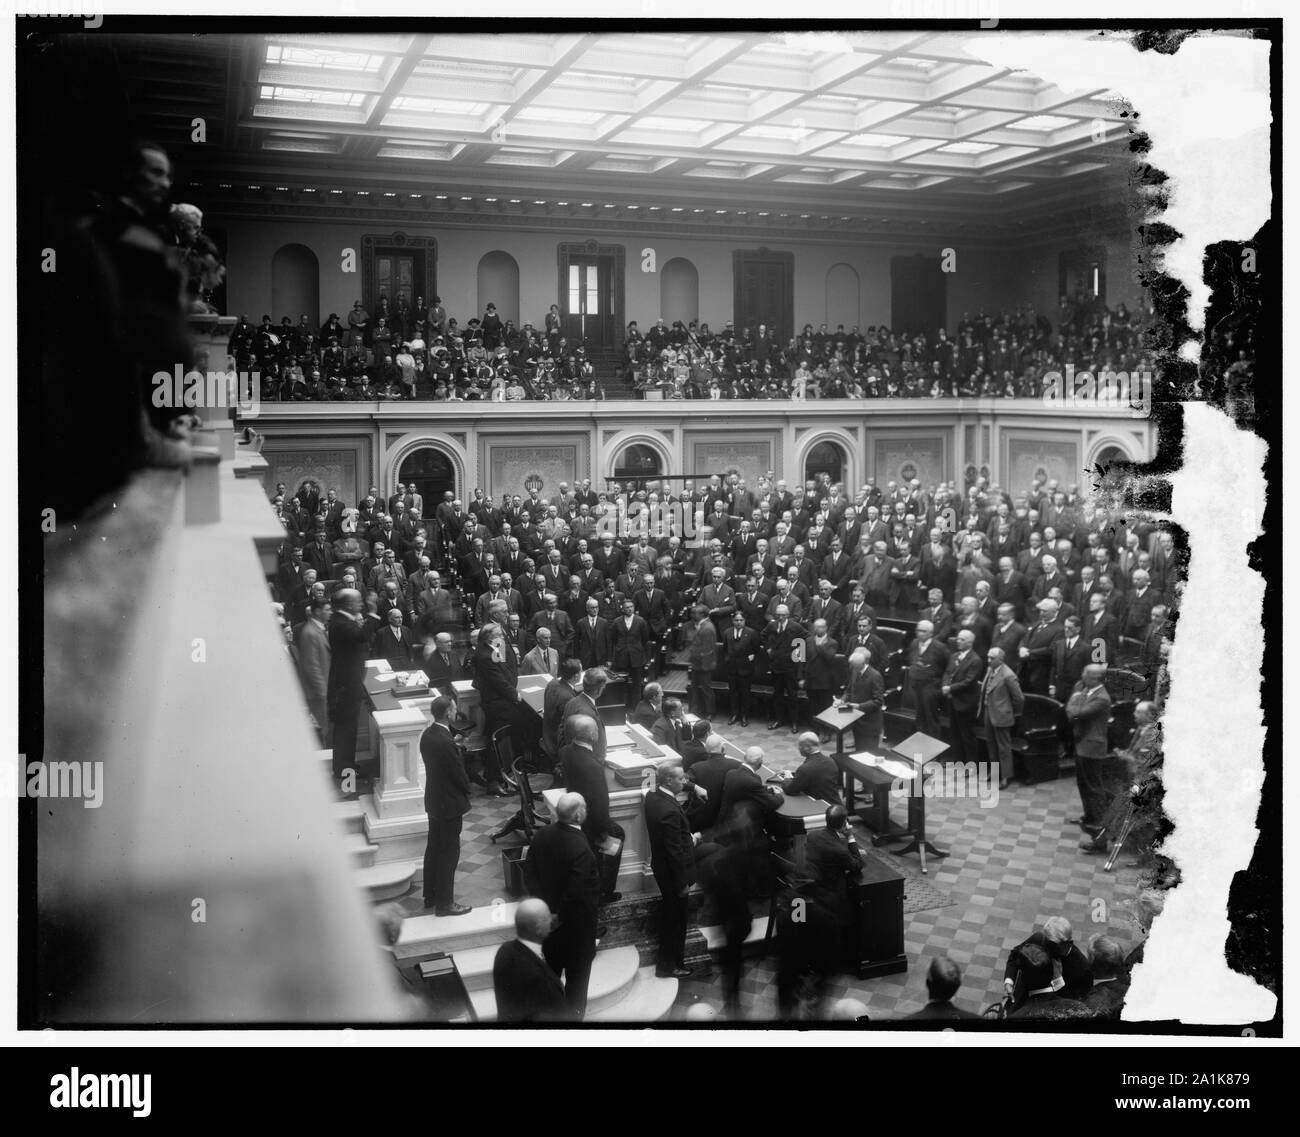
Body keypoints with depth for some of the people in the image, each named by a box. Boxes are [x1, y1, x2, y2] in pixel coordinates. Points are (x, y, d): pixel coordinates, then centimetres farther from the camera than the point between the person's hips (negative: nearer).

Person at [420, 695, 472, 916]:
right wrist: (467, 790, -1)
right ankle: (444, 904, 10)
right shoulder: (446, 742, -28)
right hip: (449, 803, -9)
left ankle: (431, 895, 32)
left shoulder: (427, 734, 0)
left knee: (434, 848, 19)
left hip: (433, 800, 9)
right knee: (449, 853, 2)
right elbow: (459, 773, -19)